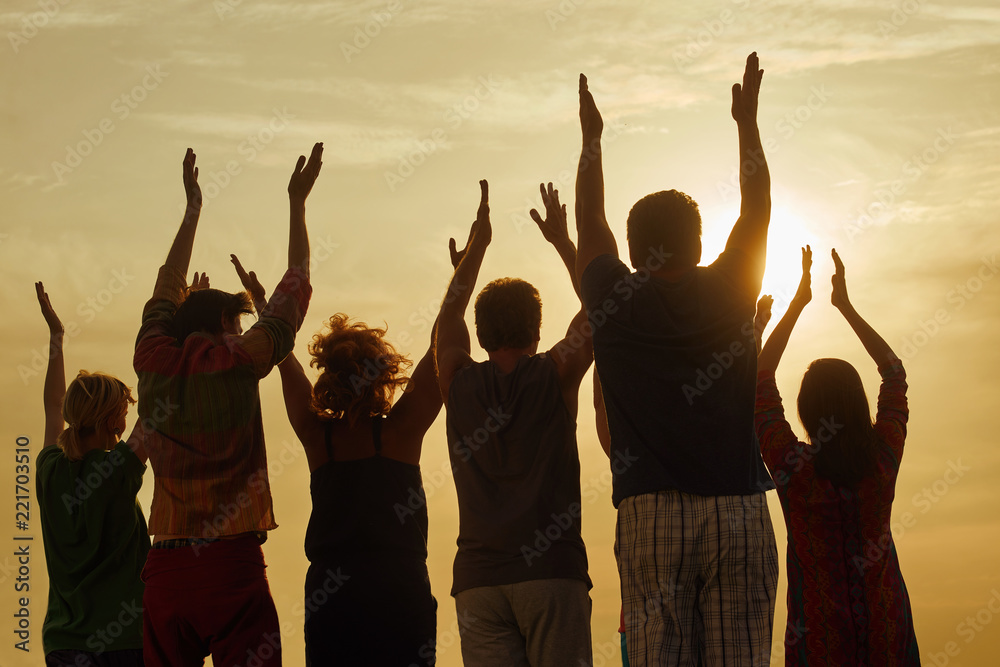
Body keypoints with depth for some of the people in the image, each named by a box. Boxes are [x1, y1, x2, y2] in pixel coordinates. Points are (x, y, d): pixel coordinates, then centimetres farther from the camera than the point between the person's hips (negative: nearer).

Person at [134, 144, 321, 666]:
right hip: (230, 564, -5)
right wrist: (297, 202, 19)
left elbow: (166, 291, 26)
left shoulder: (154, 361, 8)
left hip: (162, 570, 5)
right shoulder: (236, 362, -3)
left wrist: (192, 208, 37)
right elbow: (295, 287, 8)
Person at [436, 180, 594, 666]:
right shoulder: (555, 375, 2)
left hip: (478, 578, 2)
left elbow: (449, 314, 26)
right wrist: (562, 240, 25)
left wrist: (477, 244, 33)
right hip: (552, 570, -2)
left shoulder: (459, 384, 8)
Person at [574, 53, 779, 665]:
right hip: (739, 509, 0)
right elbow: (758, 211, 23)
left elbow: (590, 223, 23)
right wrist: (748, 122, 34)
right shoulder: (727, 294, 7)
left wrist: (592, 138, 36)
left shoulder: (616, 304, 6)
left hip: (650, 516, 0)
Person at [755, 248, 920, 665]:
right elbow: (894, 375, 12)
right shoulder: (883, 461, -5)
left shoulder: (793, 467, -12)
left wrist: (797, 303, 8)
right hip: (886, 626, 2)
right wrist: (846, 307, 16)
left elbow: (760, 379, 1)